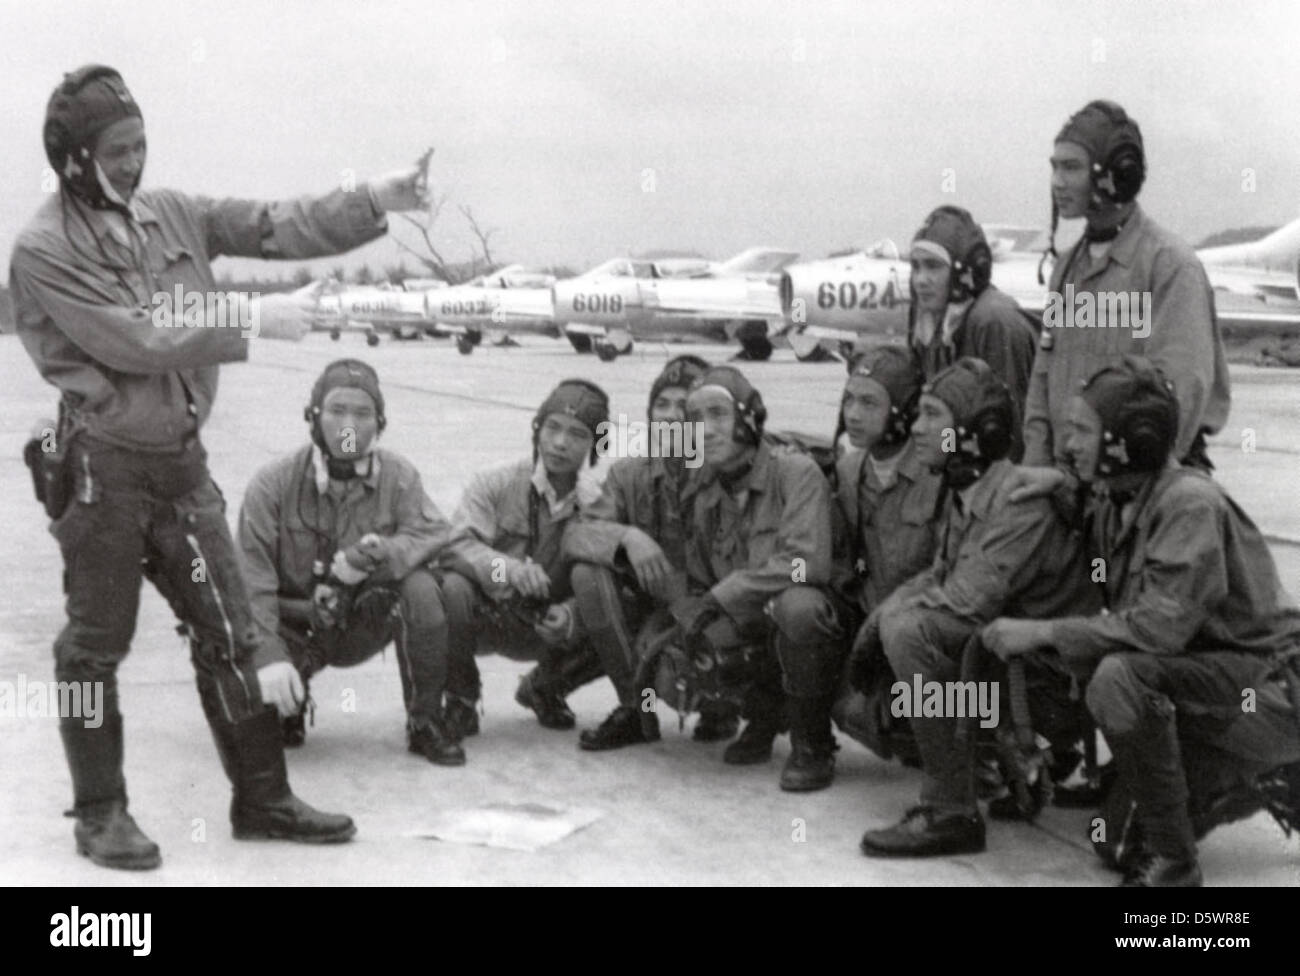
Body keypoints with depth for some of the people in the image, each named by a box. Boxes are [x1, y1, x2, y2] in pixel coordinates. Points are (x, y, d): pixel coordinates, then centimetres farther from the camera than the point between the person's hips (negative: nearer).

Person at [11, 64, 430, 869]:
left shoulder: (171, 214, 6)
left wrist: (378, 201, -10)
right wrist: (251, 319, -18)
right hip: (105, 468, -6)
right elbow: (135, 344, -21)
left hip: (183, 459, 6)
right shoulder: (44, 251, -12)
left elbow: (279, 228, 1)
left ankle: (263, 798, 20)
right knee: (96, 646, 6)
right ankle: (101, 812, 21)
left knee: (231, 633, 9)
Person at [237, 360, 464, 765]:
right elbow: (252, 583, -17)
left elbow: (433, 533, -19)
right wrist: (271, 659, -29)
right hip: (295, 629, -1)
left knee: (420, 588, -28)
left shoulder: (397, 476, -6)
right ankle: (289, 707, 14)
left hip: (365, 624, 1)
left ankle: (425, 723, -11)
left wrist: (385, 553, -40)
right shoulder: (273, 484, -13)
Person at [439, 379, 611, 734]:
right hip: (483, 615, -2)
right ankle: (460, 697, -6)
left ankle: (543, 688, 13)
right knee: (453, 588, -35)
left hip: (542, 630, 2)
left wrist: (570, 616, -32)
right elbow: (455, 547, -24)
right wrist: (509, 568, -42)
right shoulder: (494, 484, -13)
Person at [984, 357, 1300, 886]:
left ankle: (1171, 863, -19)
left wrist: (1042, 632, -28)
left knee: (1119, 679, -34)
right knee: (1118, 842, 9)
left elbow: (1161, 624, -32)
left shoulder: (1191, 502, -23)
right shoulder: (1114, 509, 4)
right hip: (1208, 675, 9)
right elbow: (1121, 618, 8)